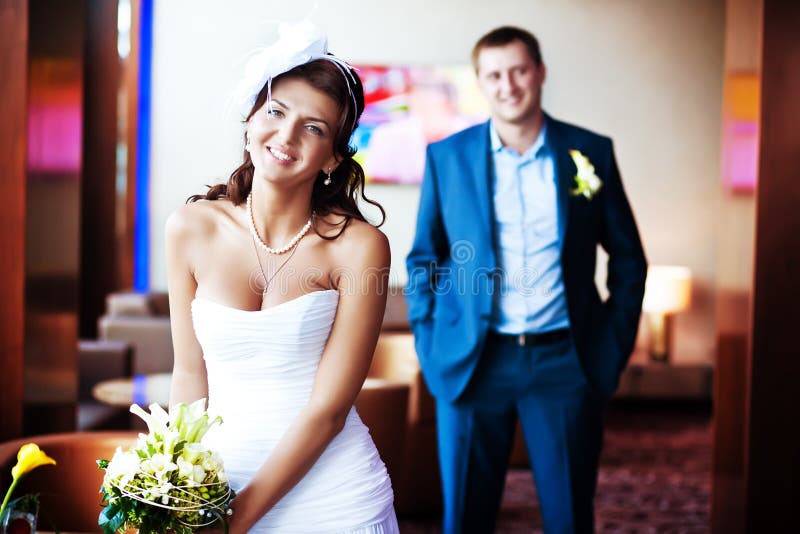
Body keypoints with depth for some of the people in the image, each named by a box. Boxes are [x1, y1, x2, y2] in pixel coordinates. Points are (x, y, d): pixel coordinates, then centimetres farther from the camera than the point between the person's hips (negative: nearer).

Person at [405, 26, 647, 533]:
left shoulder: (591, 152, 2)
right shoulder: (447, 157, 3)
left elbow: (628, 257, 9)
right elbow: (424, 257, 10)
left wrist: (617, 344, 4)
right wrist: (428, 344, 2)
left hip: (565, 362, 0)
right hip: (472, 363, 0)